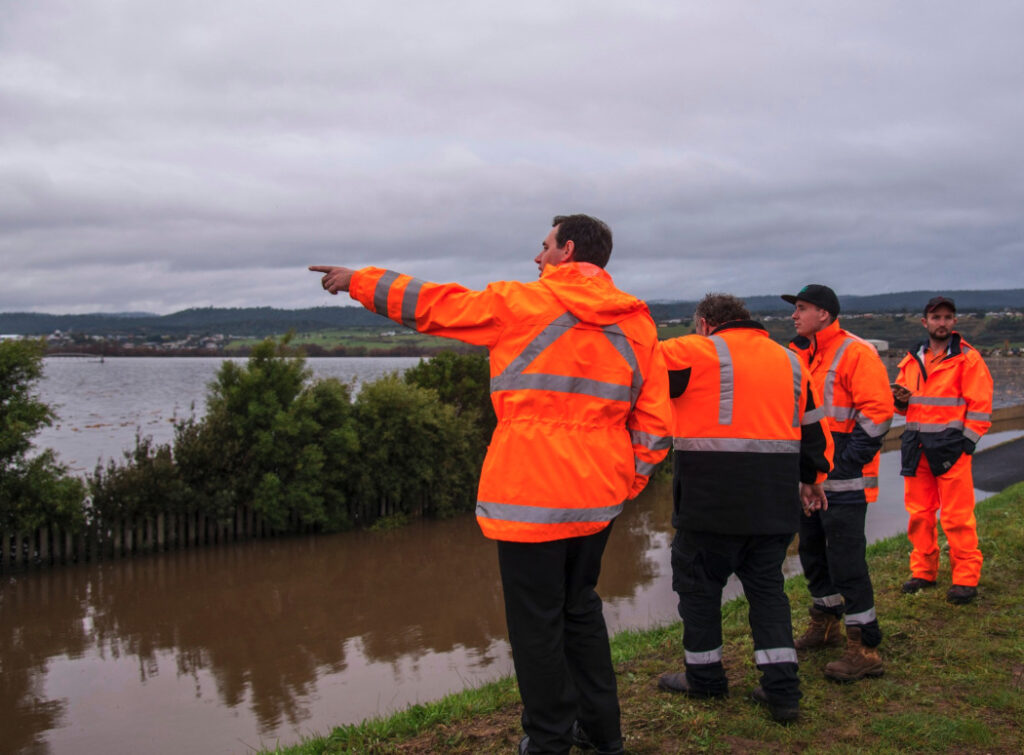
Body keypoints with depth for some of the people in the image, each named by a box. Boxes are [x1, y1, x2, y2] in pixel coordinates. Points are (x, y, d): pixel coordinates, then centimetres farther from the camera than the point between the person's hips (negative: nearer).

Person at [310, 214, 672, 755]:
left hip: (532, 493, -6)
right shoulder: (635, 321, 6)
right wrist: (629, 480, 15)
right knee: (580, 608, 21)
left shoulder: (524, 303, -7)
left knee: (536, 620, 7)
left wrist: (360, 281, 14)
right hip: (597, 496, 6)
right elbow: (655, 416, 5)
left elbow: (434, 305, 1)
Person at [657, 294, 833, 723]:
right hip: (775, 503, 6)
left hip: (711, 498, -6)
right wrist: (812, 478, 34)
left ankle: (704, 677, 21)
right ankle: (782, 689, 11)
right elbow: (812, 426, 23)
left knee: (698, 580, 10)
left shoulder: (696, 353, -5)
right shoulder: (789, 360, 16)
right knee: (767, 586, 14)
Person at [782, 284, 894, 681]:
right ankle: (825, 624, 35)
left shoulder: (855, 353, -13)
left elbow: (877, 413, -18)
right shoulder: (801, 355, 13)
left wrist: (846, 461, -19)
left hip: (843, 482, -9)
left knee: (845, 560, -9)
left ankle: (865, 648, -1)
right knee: (813, 552, 18)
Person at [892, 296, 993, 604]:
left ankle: (966, 577, 4)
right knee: (919, 513, 8)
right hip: (916, 447, 5)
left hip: (951, 446, -5)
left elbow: (980, 405, -5)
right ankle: (923, 571, 19)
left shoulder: (967, 358, -3)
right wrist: (900, 399, 0)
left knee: (957, 516, -4)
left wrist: (967, 443, -11)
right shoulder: (912, 360, 13)